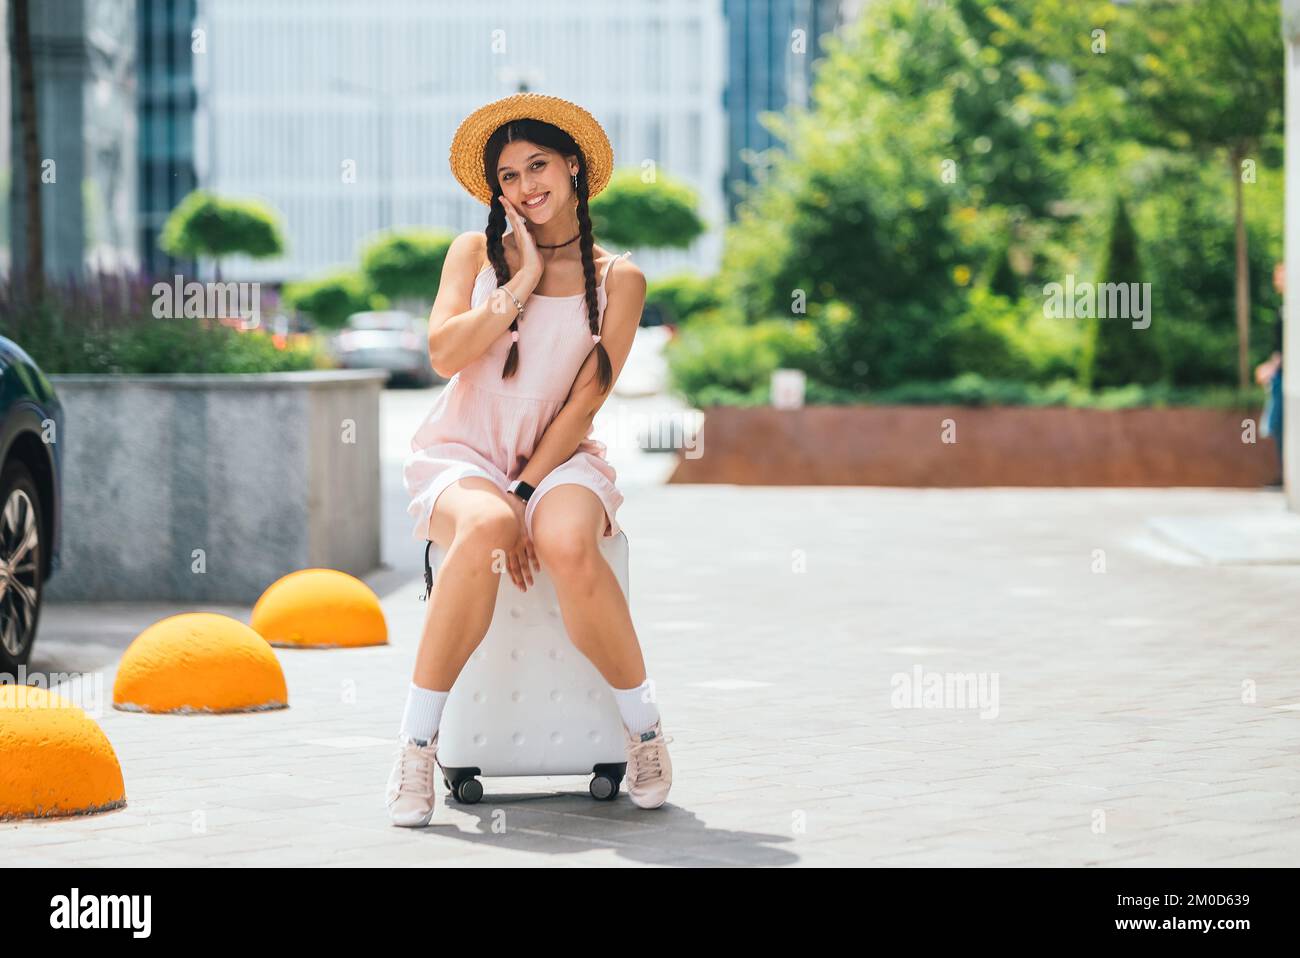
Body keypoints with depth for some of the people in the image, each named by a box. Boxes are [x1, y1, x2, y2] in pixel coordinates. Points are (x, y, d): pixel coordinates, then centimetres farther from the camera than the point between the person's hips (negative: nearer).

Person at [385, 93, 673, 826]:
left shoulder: (617, 279, 5)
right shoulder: (477, 253, 9)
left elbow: (586, 399, -3)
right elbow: (444, 352, -8)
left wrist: (526, 491, -13)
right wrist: (522, 284, -8)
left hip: (559, 459, 0)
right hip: (462, 456, 0)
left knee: (567, 543, -36)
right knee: (484, 530, -37)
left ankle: (644, 730, -16)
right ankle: (416, 746, -30)